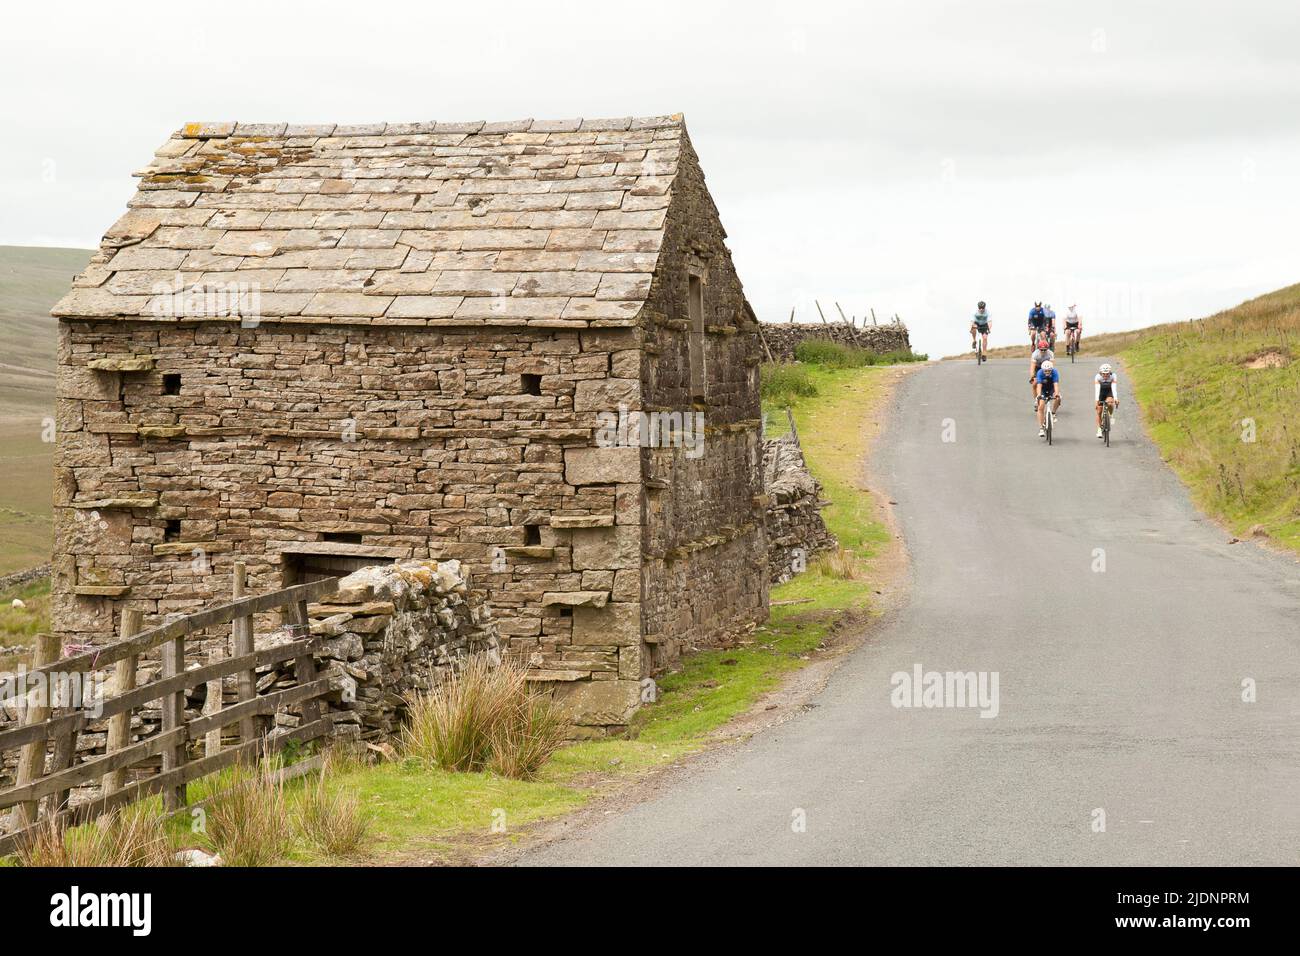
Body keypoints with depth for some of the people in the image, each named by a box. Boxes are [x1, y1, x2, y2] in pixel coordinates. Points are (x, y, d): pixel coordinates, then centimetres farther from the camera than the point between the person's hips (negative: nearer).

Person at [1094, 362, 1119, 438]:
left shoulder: (1113, 376, -28)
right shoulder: (1098, 377, -29)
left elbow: (1114, 388, -38)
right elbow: (1097, 389, -38)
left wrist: (1116, 399, -51)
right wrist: (1096, 400, -50)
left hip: (1109, 392, 0)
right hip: (1101, 393, 0)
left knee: (1110, 402, -32)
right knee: (1099, 412, -5)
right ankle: (1099, 429, 4)